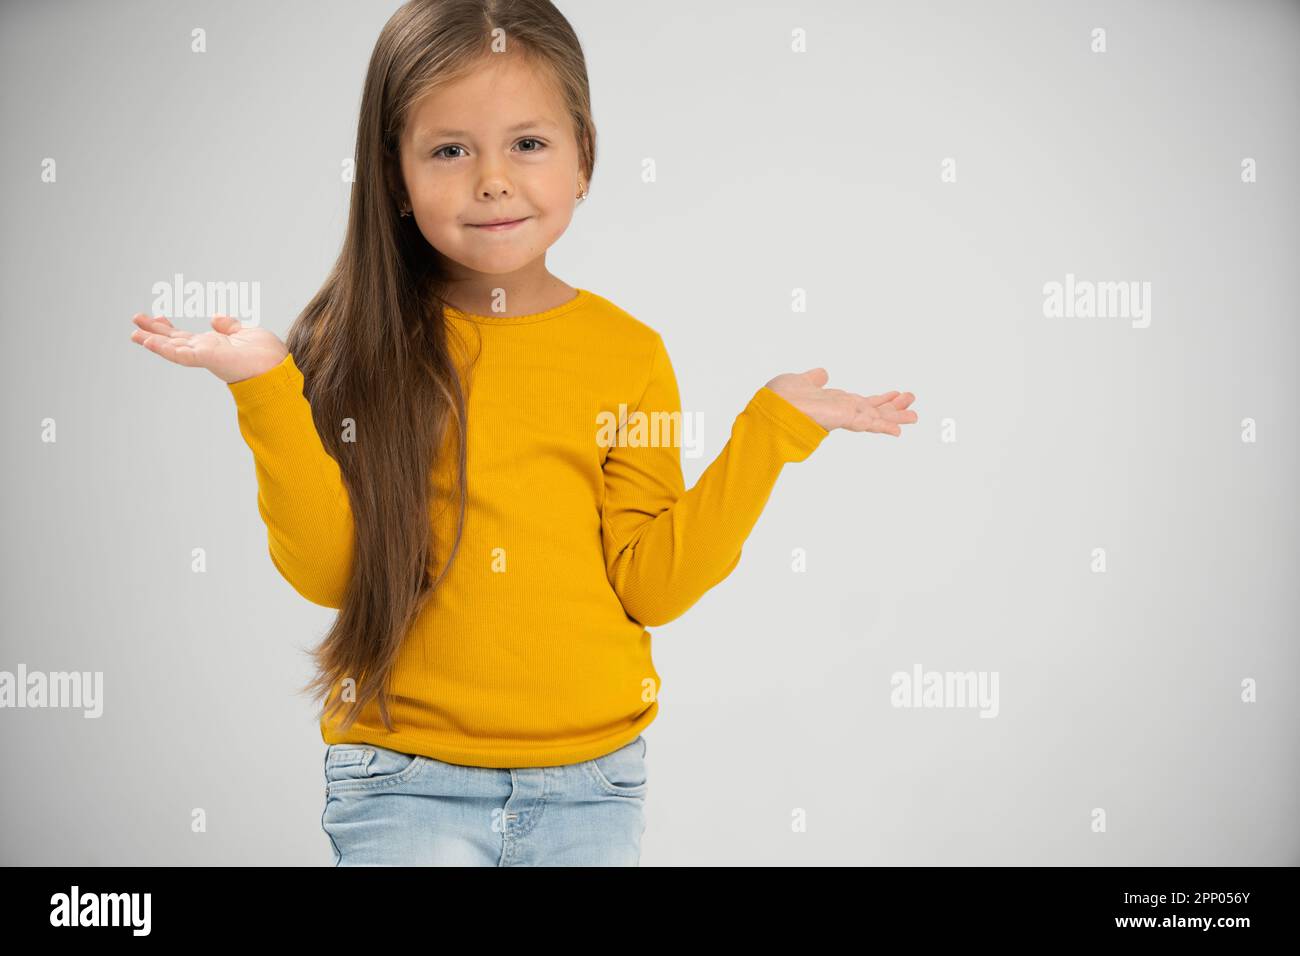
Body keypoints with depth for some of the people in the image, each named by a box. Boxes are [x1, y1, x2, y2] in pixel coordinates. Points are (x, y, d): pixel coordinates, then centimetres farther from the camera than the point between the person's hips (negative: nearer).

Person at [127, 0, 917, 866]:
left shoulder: (629, 354, -1)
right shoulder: (361, 345, -4)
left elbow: (649, 585, -3)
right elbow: (326, 569, -9)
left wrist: (773, 428, -8)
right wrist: (266, 389, -18)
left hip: (590, 785, 2)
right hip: (404, 783, -1)